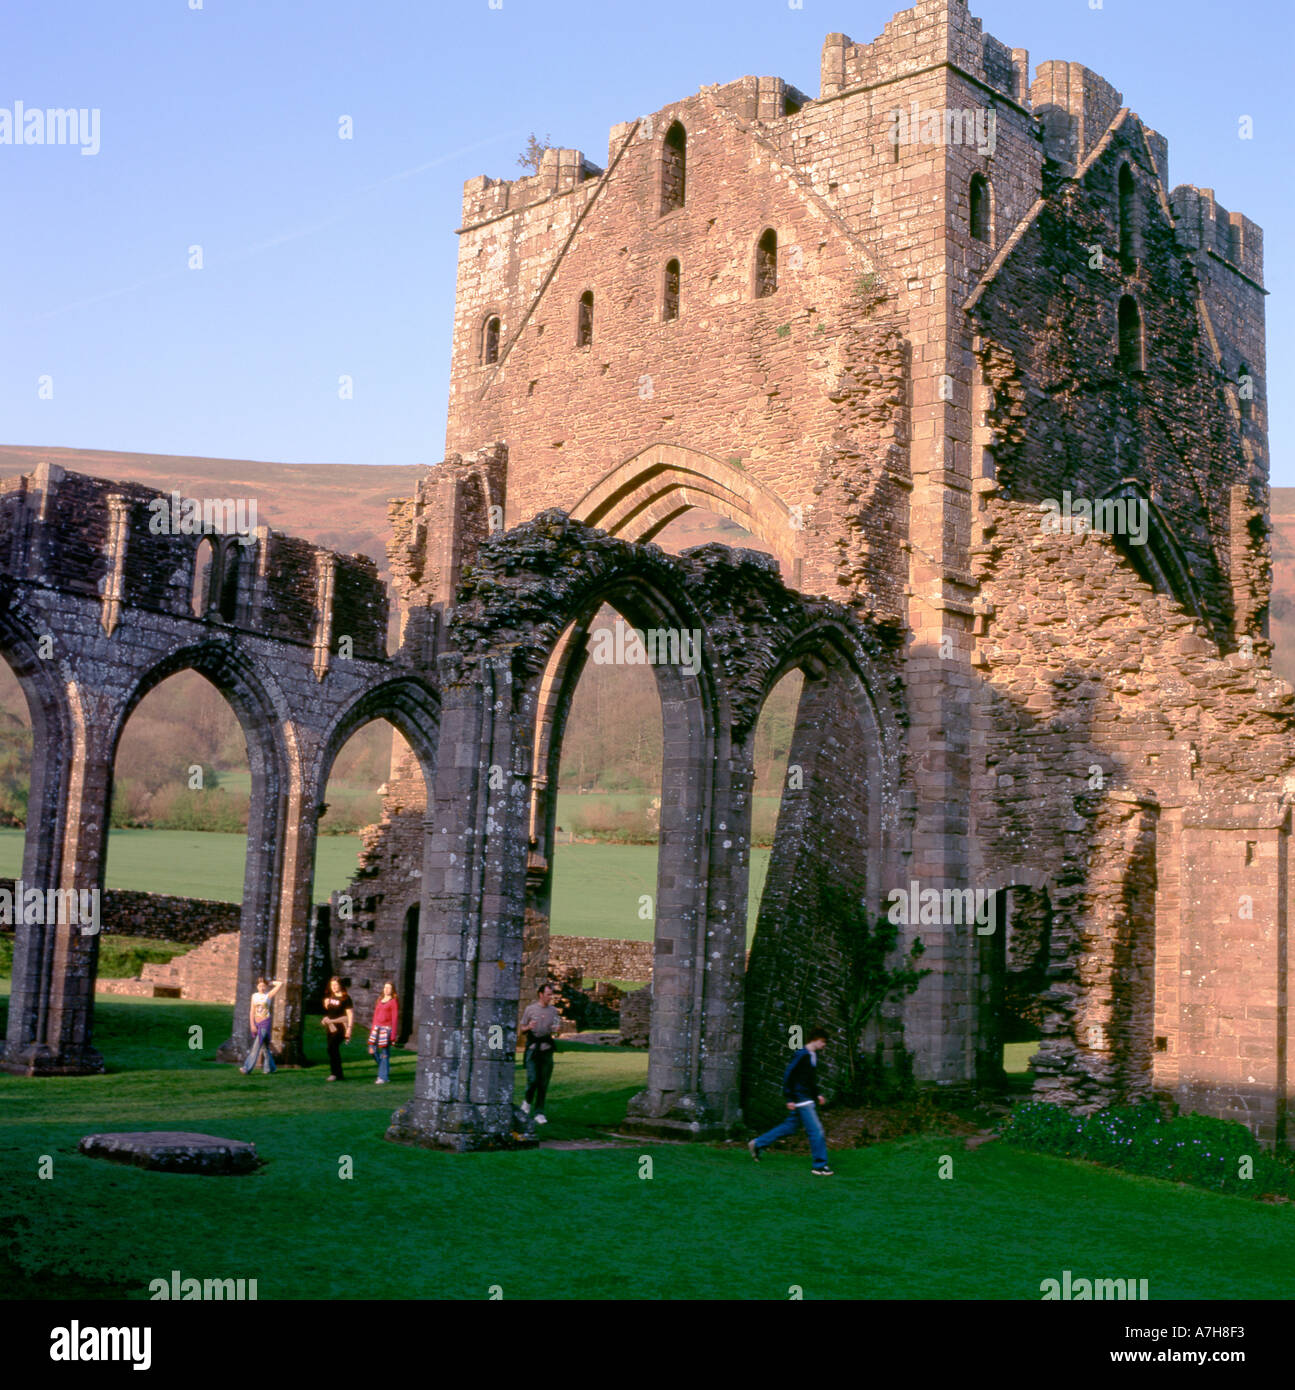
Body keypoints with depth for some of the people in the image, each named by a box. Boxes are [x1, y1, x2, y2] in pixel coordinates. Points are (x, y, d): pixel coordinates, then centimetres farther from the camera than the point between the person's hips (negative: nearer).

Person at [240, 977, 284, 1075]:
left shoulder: (269, 995, -1)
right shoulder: (254, 996, 9)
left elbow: (281, 984, -9)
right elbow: (252, 1011, 7)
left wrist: (269, 983, 4)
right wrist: (252, 1025, -3)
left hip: (265, 1023, -5)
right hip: (256, 1023, 5)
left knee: (256, 1046, -13)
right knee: (264, 1046, 12)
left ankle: (247, 1068, -19)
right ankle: (270, 1067, 22)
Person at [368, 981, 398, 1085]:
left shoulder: (393, 1002, -3)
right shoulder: (379, 1001, 15)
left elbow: (394, 1019, -5)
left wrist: (393, 1035, -9)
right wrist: (372, 1029, 16)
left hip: (387, 1029, -6)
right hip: (377, 1028, 6)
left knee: (385, 1053, -4)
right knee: (372, 1051, 3)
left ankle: (383, 1077, 2)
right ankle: (386, 1067, 25)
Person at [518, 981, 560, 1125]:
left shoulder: (553, 1011, 11)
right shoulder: (530, 1009, 2)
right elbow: (521, 1031, 7)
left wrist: (555, 1031, -6)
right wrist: (528, 1027, -16)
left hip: (547, 1050, 3)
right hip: (532, 1049, -3)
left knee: (543, 1083, 1)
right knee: (532, 1080, -11)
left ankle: (539, 1113, 8)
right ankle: (527, 1103, 17)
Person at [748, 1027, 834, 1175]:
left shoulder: (812, 1056, 13)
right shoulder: (802, 1055, -17)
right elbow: (788, 1075, -18)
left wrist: (817, 1095, 19)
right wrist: (790, 1099, -19)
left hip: (806, 1098, 10)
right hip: (801, 1099, -10)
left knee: (789, 1127, 15)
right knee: (816, 1131, -8)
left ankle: (758, 1144, 25)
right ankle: (819, 1166, -1)